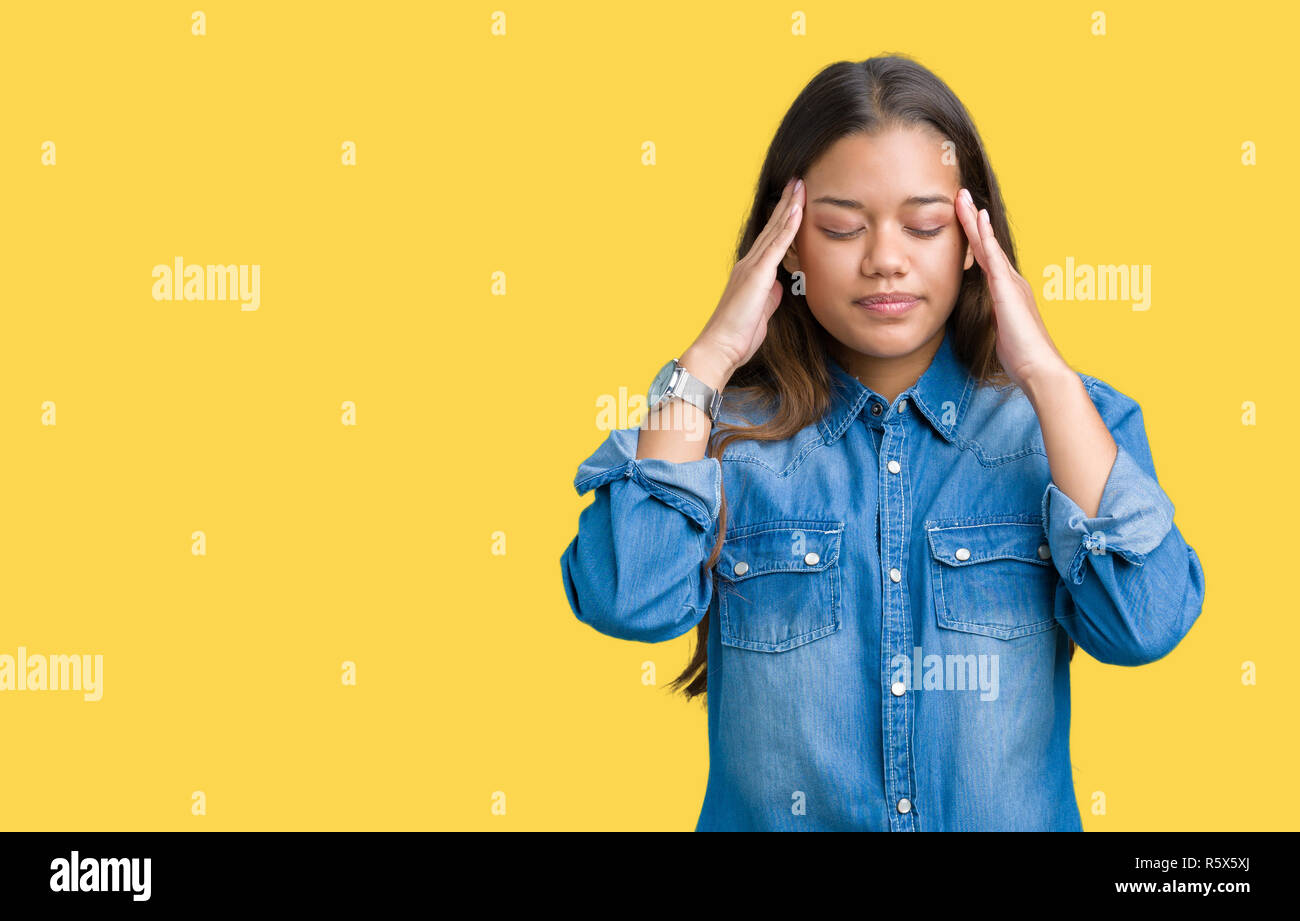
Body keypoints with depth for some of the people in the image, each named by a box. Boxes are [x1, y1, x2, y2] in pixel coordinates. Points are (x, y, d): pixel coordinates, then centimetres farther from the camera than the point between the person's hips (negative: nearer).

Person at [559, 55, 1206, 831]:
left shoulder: (1064, 419, 4)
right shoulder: (727, 428, 2)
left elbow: (1144, 623, -11)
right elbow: (629, 602, -14)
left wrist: (1046, 374, -9)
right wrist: (709, 360, -8)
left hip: (1010, 819, 1)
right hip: (771, 817, 0)